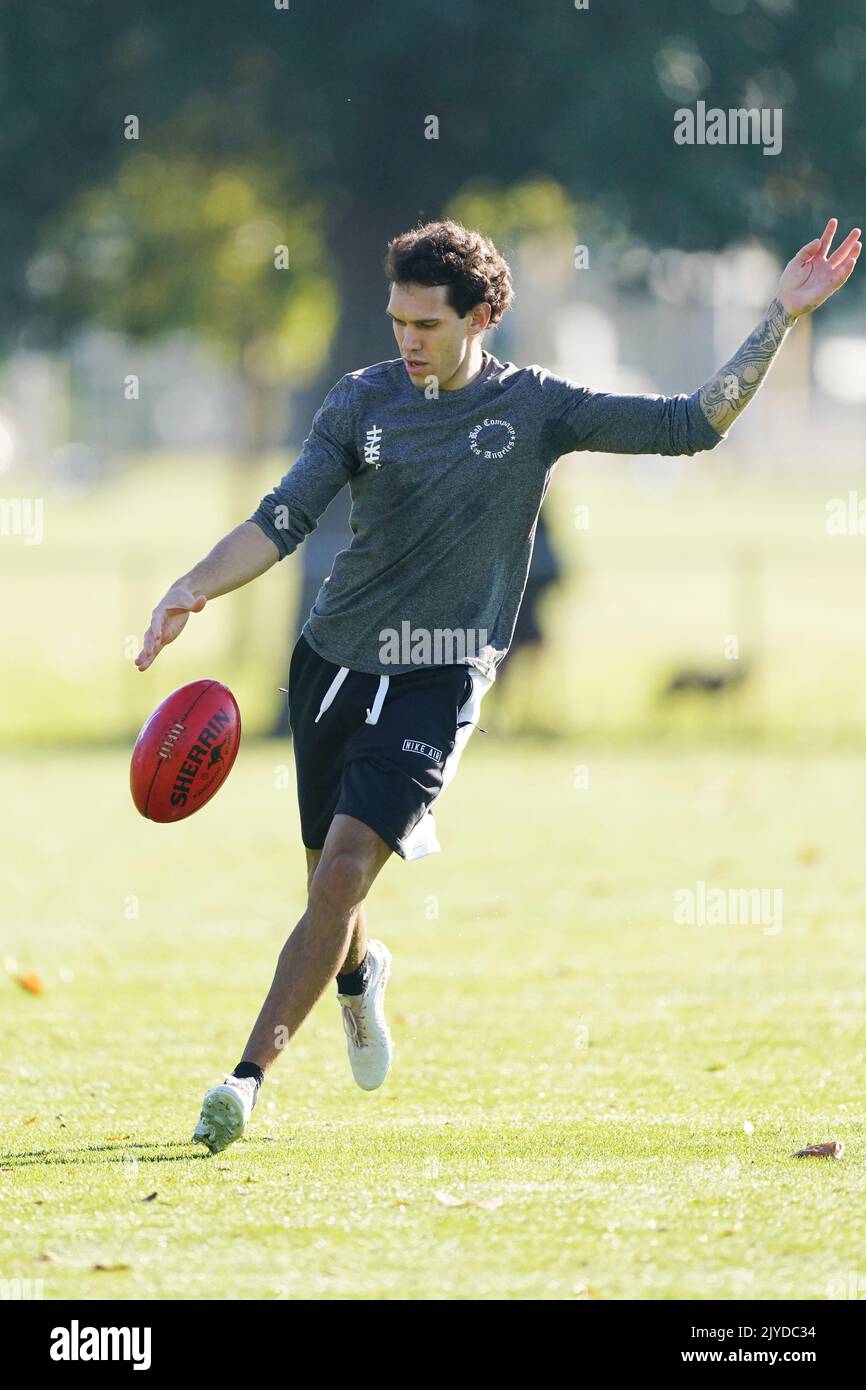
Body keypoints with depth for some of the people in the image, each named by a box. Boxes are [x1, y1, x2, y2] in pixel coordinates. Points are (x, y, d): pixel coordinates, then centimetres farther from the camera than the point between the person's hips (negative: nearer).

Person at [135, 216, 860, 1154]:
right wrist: (195, 588, -19)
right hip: (333, 660, 3)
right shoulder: (363, 401, 2)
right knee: (325, 884, 12)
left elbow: (692, 424, 0)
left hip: (435, 682, -3)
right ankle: (358, 978, 49)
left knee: (343, 874, -18)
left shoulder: (535, 407, -2)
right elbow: (283, 521, -2)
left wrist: (780, 319, -6)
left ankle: (250, 1073, -15)